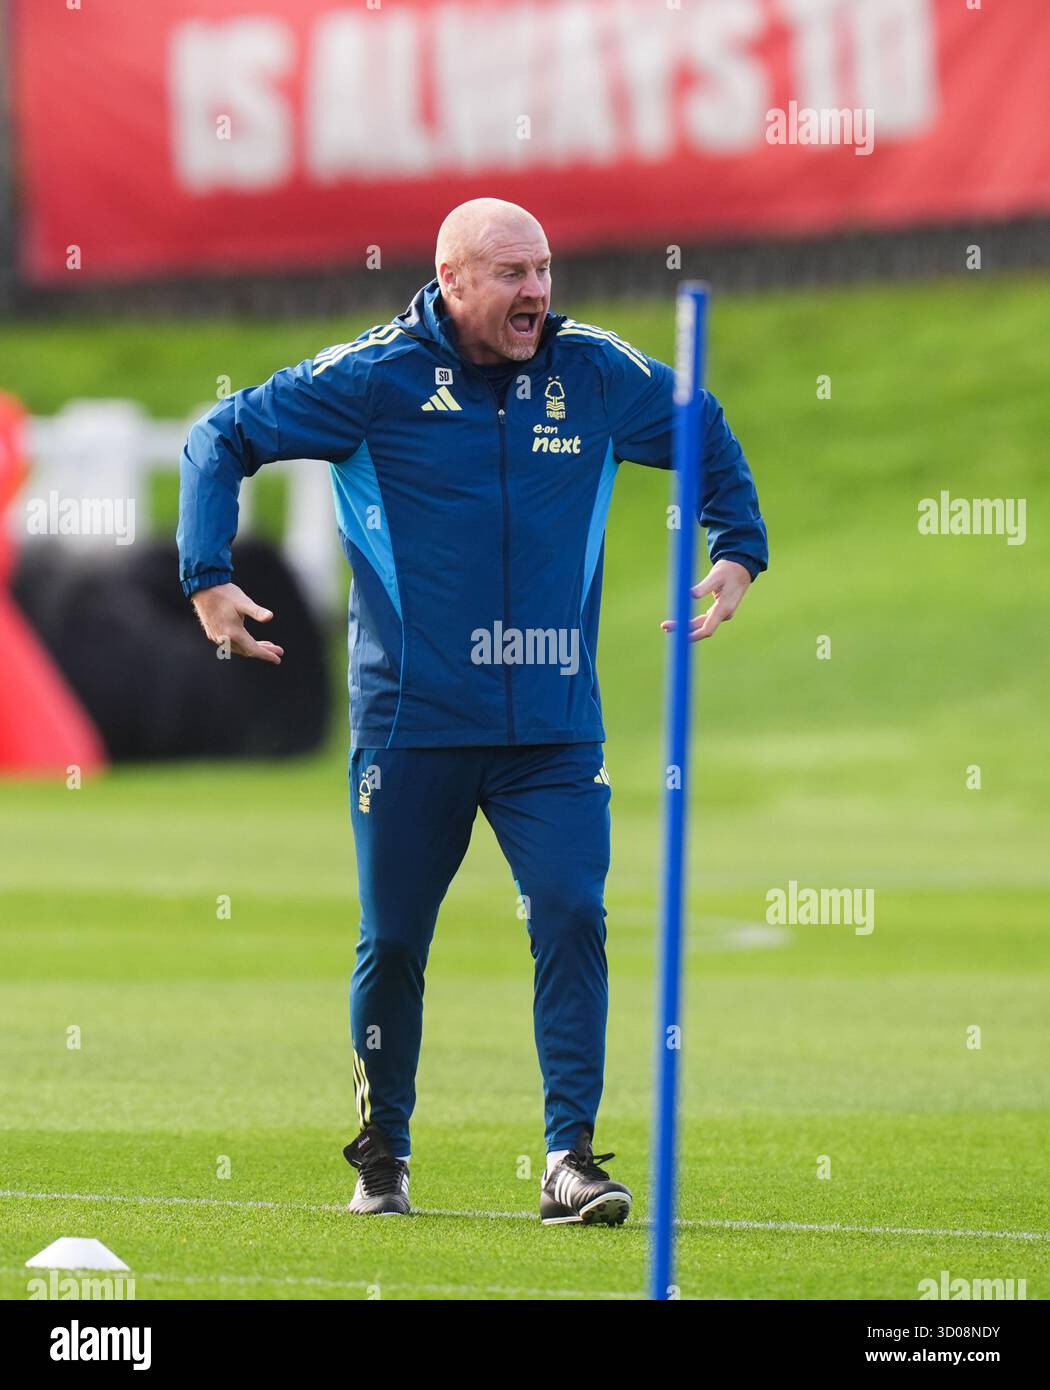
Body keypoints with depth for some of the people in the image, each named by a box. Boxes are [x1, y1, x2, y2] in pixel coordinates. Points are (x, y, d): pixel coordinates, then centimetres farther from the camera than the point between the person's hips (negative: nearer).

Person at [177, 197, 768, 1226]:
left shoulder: (595, 376, 4)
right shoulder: (374, 378, -5)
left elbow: (709, 435, 24)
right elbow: (223, 438, 3)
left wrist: (737, 551, 13)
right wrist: (207, 579, -6)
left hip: (554, 726, 2)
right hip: (411, 718, -2)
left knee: (572, 919, -12)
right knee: (393, 943, 5)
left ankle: (571, 1159, -8)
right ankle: (382, 1158, 24)